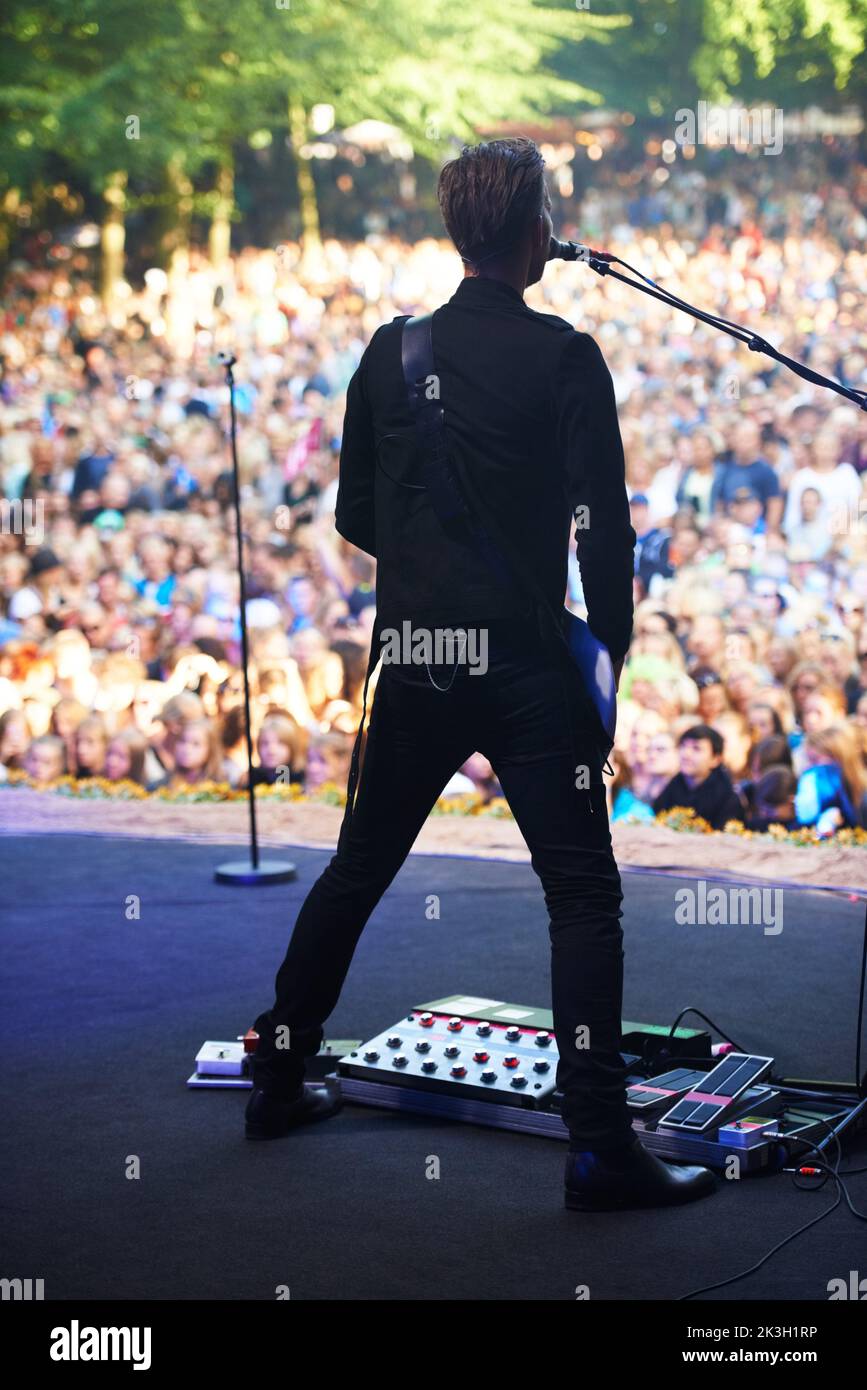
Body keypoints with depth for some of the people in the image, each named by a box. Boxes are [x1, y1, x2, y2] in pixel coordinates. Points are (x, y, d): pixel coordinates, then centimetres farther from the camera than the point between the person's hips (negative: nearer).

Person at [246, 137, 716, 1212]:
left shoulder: (391, 350, 6)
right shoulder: (564, 357, -7)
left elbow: (355, 515, 12)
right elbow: (604, 523, -11)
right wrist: (609, 645, 0)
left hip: (412, 664, 5)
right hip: (527, 668, -5)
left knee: (356, 872, 18)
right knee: (583, 893, 0)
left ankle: (277, 1079, 27)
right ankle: (597, 1144, -3)